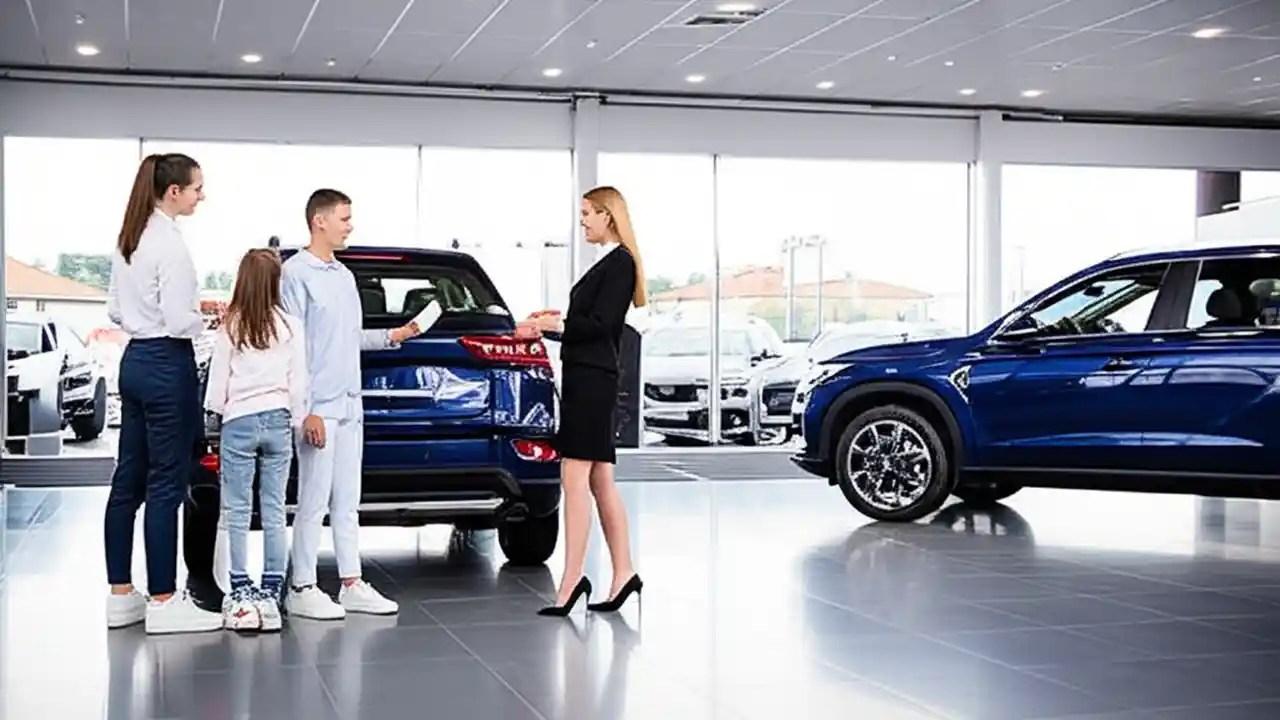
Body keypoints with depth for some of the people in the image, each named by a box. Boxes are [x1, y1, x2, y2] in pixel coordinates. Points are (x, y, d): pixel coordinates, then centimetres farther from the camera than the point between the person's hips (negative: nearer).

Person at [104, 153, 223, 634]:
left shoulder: (128, 240, 12)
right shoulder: (170, 244, -16)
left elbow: (115, 310, 18)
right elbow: (179, 323, -19)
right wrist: (214, 319, -2)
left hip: (135, 361, 9)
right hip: (167, 367, -9)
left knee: (128, 481, 11)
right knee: (165, 486, -3)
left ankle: (120, 595, 18)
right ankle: (163, 602, 3)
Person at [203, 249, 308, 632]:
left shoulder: (231, 326, -4)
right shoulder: (290, 326, -1)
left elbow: (218, 380, 0)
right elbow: (298, 382, 2)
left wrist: (218, 409, 17)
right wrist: (297, 421, 12)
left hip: (239, 421, -2)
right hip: (278, 420, 2)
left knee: (237, 512, 3)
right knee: (274, 512, 6)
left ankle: (241, 594, 2)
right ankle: (272, 593, 7)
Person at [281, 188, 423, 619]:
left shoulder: (344, 275, 16)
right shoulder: (296, 273, -9)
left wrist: (393, 336, 9)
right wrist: (306, 410, -17)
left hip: (349, 405, 8)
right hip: (319, 407, -8)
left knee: (347, 501, 11)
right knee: (314, 501, -3)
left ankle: (351, 584, 17)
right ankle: (302, 589, 5)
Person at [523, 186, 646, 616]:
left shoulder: (619, 262, -9)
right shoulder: (610, 263, 20)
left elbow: (600, 324, -16)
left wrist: (557, 324, -7)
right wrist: (546, 329, 17)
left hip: (592, 381, -10)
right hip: (588, 378, 10)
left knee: (575, 479, -11)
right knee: (600, 481, 10)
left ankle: (572, 579, -10)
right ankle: (623, 573, 15)